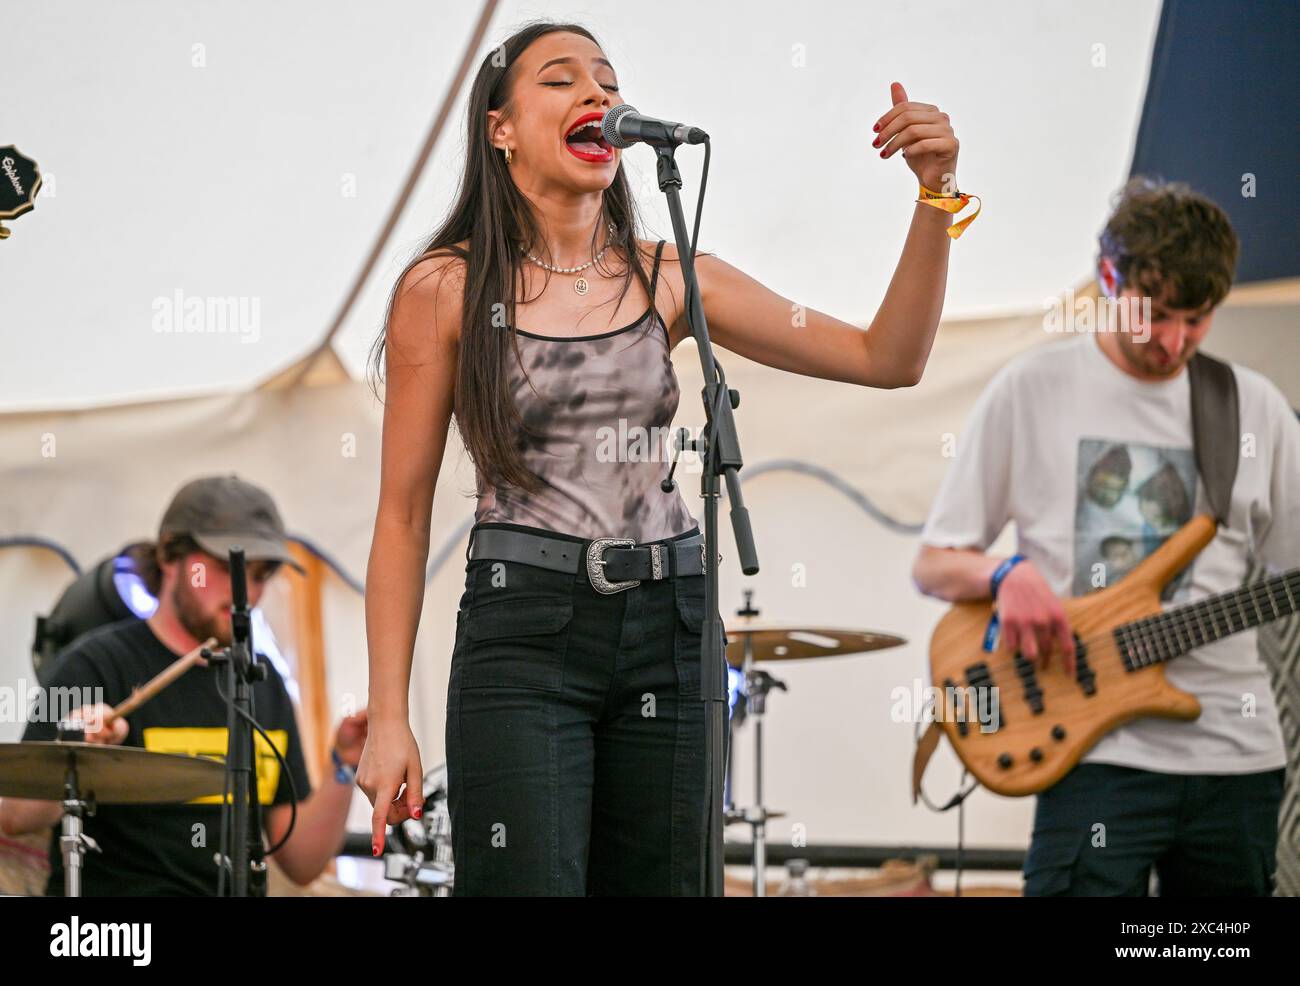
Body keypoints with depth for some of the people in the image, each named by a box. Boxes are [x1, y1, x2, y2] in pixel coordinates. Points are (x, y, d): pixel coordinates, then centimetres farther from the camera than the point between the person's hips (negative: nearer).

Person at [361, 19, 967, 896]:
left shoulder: (669, 280, 7)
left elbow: (887, 358, 6)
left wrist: (935, 193, -7)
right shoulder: (446, 289, -1)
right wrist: (389, 719, -4)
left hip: (668, 628, 4)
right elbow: (404, 516, 0)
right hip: (525, 632, -3)